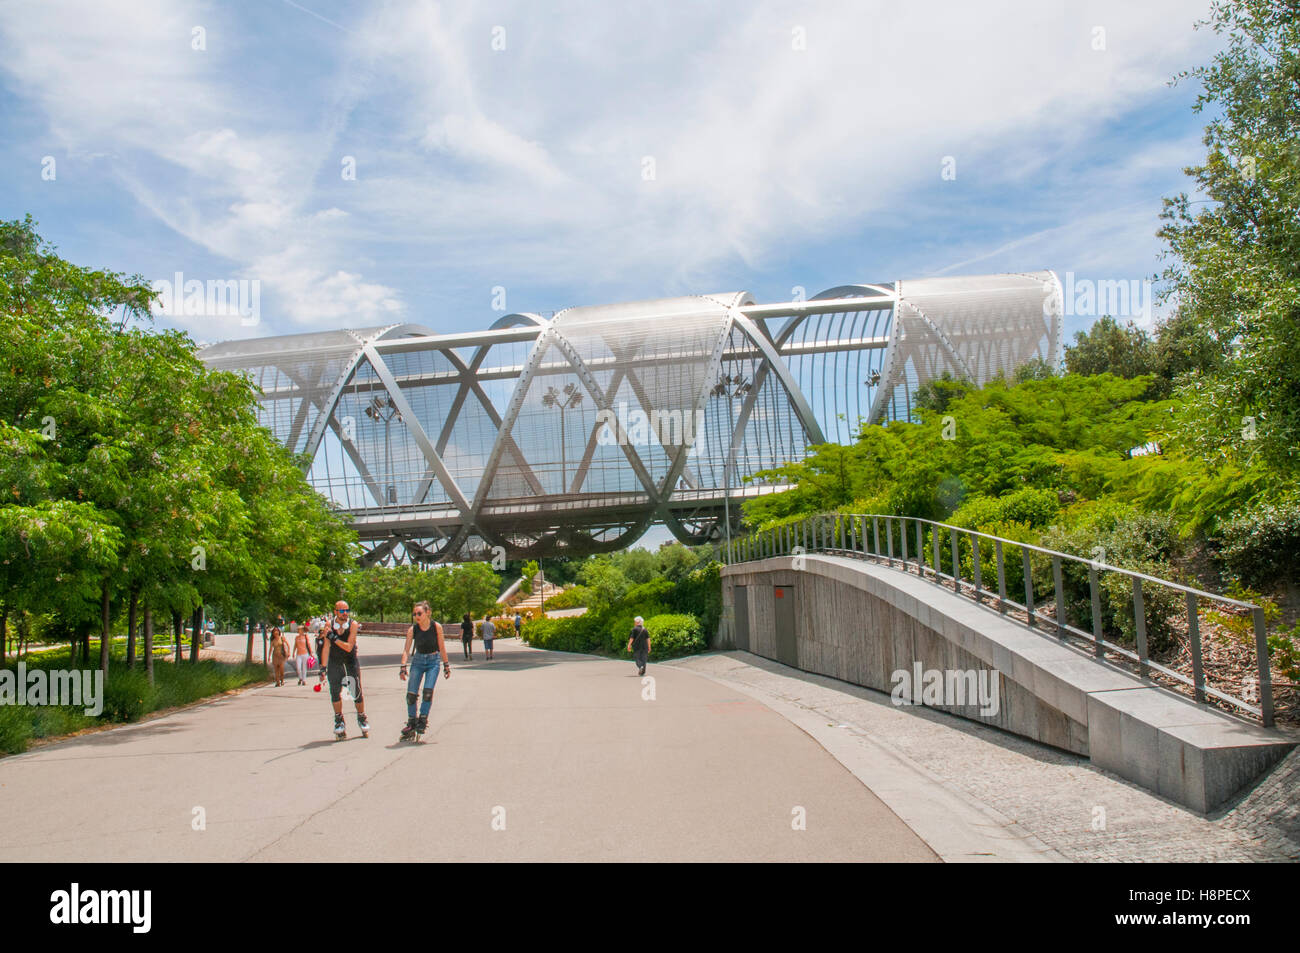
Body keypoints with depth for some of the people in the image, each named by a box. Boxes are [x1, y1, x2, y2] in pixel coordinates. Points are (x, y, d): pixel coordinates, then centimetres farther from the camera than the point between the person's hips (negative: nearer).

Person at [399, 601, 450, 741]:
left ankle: (423, 721, -3)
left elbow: (442, 647, -2)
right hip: (418, 661, 2)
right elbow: (406, 649, -11)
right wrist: (403, 666, -23)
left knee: (428, 691, -18)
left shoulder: (436, 627, -11)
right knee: (411, 694, -4)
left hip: (433, 661, -2)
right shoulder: (412, 630, -9)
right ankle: (411, 725, 13)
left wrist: (446, 665, 2)